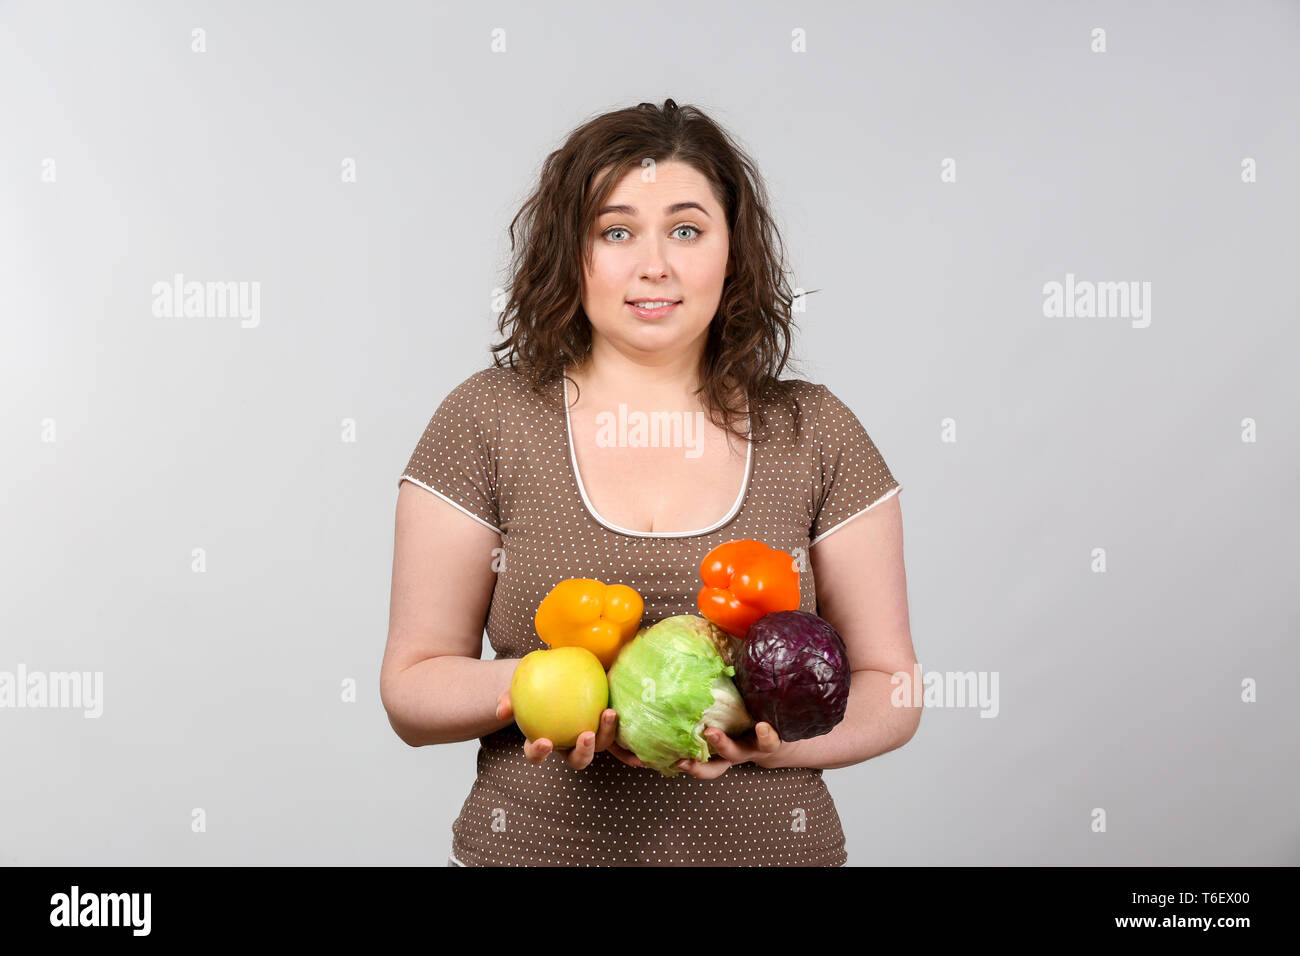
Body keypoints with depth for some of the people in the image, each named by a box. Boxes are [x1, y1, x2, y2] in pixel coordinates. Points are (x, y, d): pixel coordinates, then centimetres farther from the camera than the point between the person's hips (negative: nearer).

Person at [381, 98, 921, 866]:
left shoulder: (814, 432, -2)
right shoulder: (485, 421, -5)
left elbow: (889, 685, 0)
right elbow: (412, 688, -4)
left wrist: (777, 738, -19)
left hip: (770, 840, 1)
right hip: (537, 839, 0)